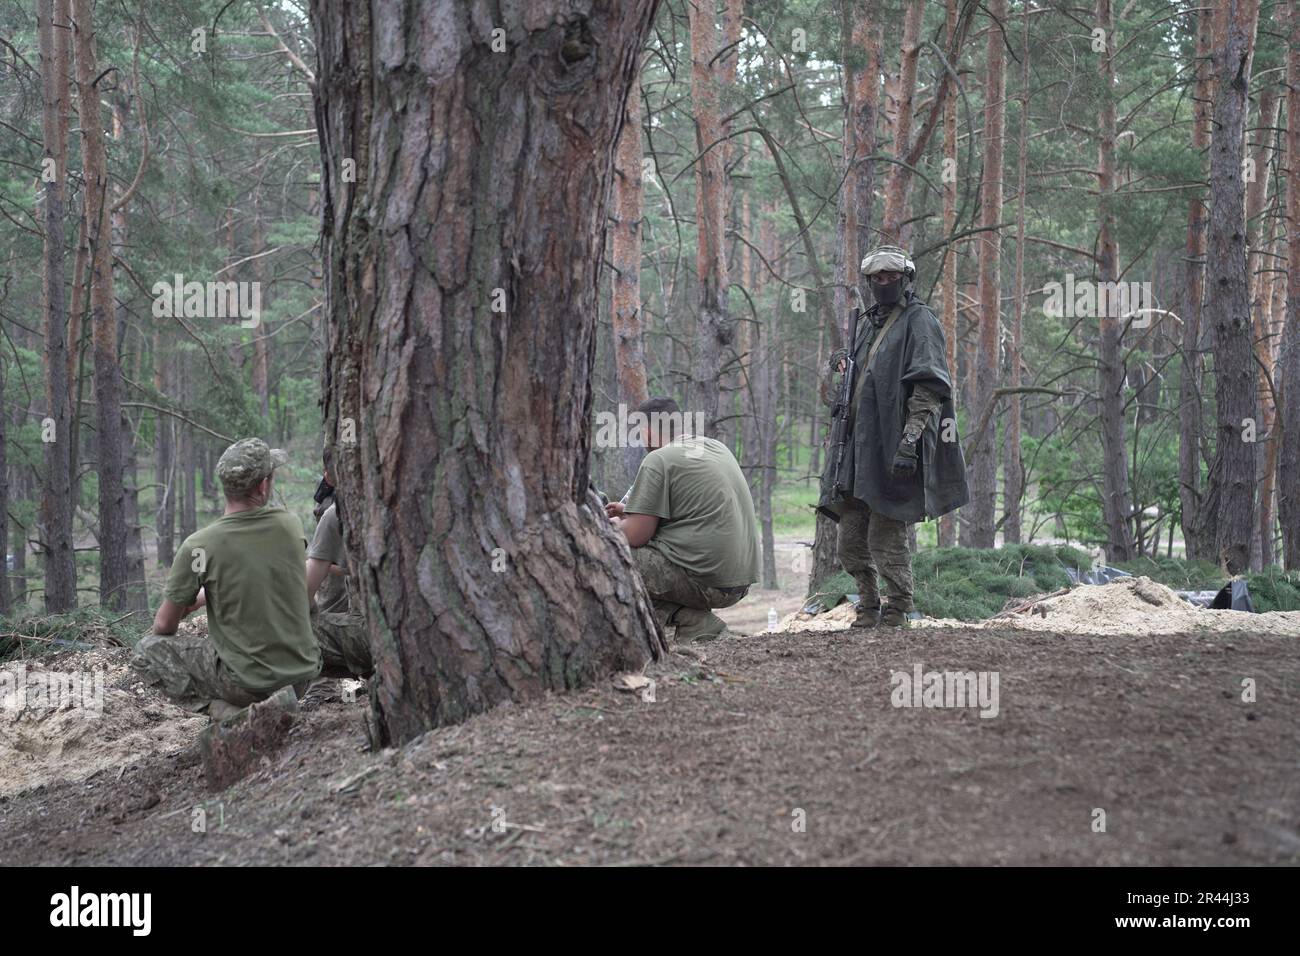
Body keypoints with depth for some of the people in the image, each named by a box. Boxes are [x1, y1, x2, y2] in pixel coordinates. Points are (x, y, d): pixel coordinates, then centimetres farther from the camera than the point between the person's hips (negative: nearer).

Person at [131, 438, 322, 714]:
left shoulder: (198, 547, -13)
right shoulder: (290, 526, -3)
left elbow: (164, 625, -2)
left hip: (246, 679, -4)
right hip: (302, 676, 5)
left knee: (146, 650, 11)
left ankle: (220, 707, -5)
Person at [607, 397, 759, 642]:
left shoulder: (658, 460, -9)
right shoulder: (717, 447, 16)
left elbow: (636, 536, -11)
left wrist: (612, 525, 12)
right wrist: (630, 512, 34)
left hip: (704, 581, -9)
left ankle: (698, 625, -5)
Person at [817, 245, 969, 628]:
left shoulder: (919, 321, -4)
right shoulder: (868, 324, 21)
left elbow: (928, 388, -14)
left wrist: (909, 442, -22)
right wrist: (841, 369, 9)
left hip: (893, 450, -8)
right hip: (859, 448, 8)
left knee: (886, 539, -7)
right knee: (851, 541, 9)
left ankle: (896, 615, 3)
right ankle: (869, 608, 22)